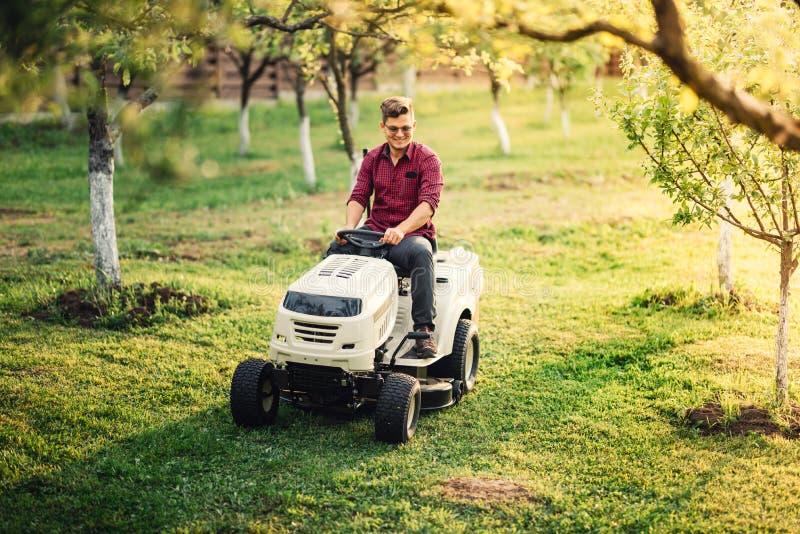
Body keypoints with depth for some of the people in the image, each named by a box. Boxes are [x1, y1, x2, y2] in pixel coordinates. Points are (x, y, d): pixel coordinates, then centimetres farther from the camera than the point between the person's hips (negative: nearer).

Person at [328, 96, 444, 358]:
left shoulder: (428, 159, -2)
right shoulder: (373, 158, 13)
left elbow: (429, 203, -15)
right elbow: (359, 196, 5)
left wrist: (401, 230, -32)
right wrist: (349, 227, -18)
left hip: (413, 233, -4)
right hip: (375, 230, 4)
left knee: (420, 253, -39)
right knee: (337, 248, -25)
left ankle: (424, 330, -35)